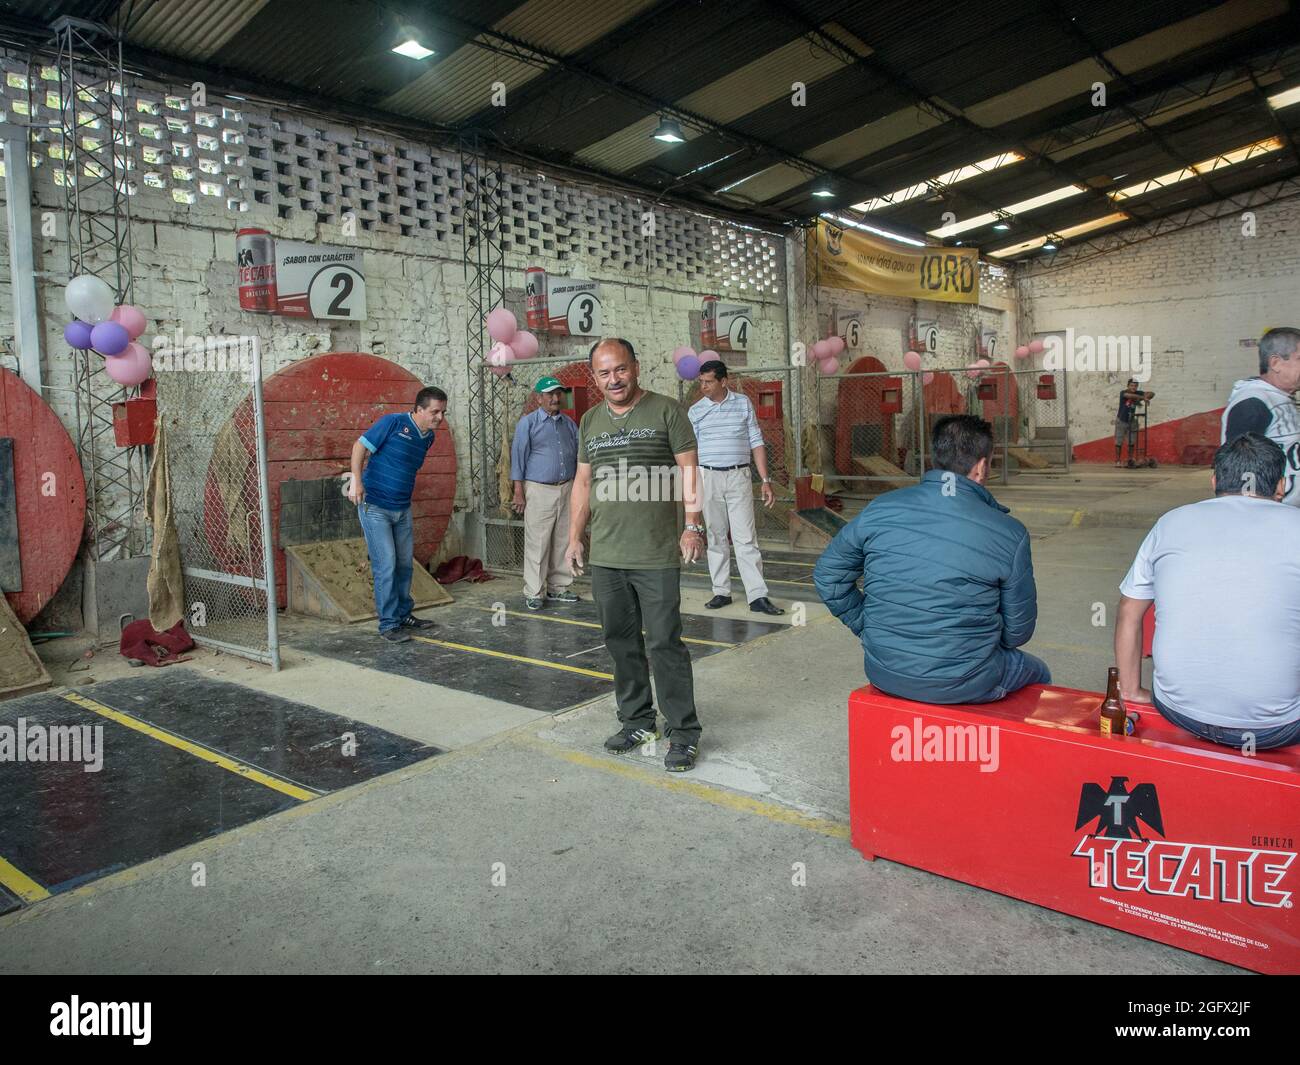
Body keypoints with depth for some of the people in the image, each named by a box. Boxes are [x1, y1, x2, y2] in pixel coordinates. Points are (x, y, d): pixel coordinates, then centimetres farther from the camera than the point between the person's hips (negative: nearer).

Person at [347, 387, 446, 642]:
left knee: (405, 564, 13)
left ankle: (404, 614, 27)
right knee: (386, 566, -6)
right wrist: (357, 480, -22)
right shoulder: (393, 423, -13)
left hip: (403, 509, 7)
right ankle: (389, 624, 3)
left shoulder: (428, 437, 8)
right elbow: (360, 447, -12)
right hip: (375, 507, -7)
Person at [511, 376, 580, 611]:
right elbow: (518, 456, -3)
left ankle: (557, 589, 19)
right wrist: (519, 492, -9)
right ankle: (533, 593, 3)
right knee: (537, 543, -4)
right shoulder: (528, 422, 0)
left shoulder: (569, 423, 13)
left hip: (567, 488, 5)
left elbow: (578, 454, 15)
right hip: (539, 490, -5)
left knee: (562, 542, 9)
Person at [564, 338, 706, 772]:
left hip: (657, 557, -5)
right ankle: (637, 721, 25)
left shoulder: (666, 410, 0)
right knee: (620, 642, 11)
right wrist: (574, 538, 14)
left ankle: (684, 733, 6)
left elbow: (688, 469, -4)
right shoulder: (590, 421, 15)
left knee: (664, 643, -4)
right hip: (605, 557, 5)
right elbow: (583, 482, 18)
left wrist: (692, 525, -13)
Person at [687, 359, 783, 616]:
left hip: (738, 477, -1)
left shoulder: (743, 403, 4)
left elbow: (756, 443, 5)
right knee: (716, 538, 6)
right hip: (708, 478, 1)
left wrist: (765, 480, -1)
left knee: (746, 538, -5)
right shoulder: (695, 411, 6)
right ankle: (721, 592, 14)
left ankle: (758, 596, -6)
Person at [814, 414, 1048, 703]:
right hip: (961, 684, -4)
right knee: (1038, 673, 30)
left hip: (883, 675, 4)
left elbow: (827, 575, 5)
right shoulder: (1009, 533, -12)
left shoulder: (879, 510, -5)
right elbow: (1018, 631, -3)